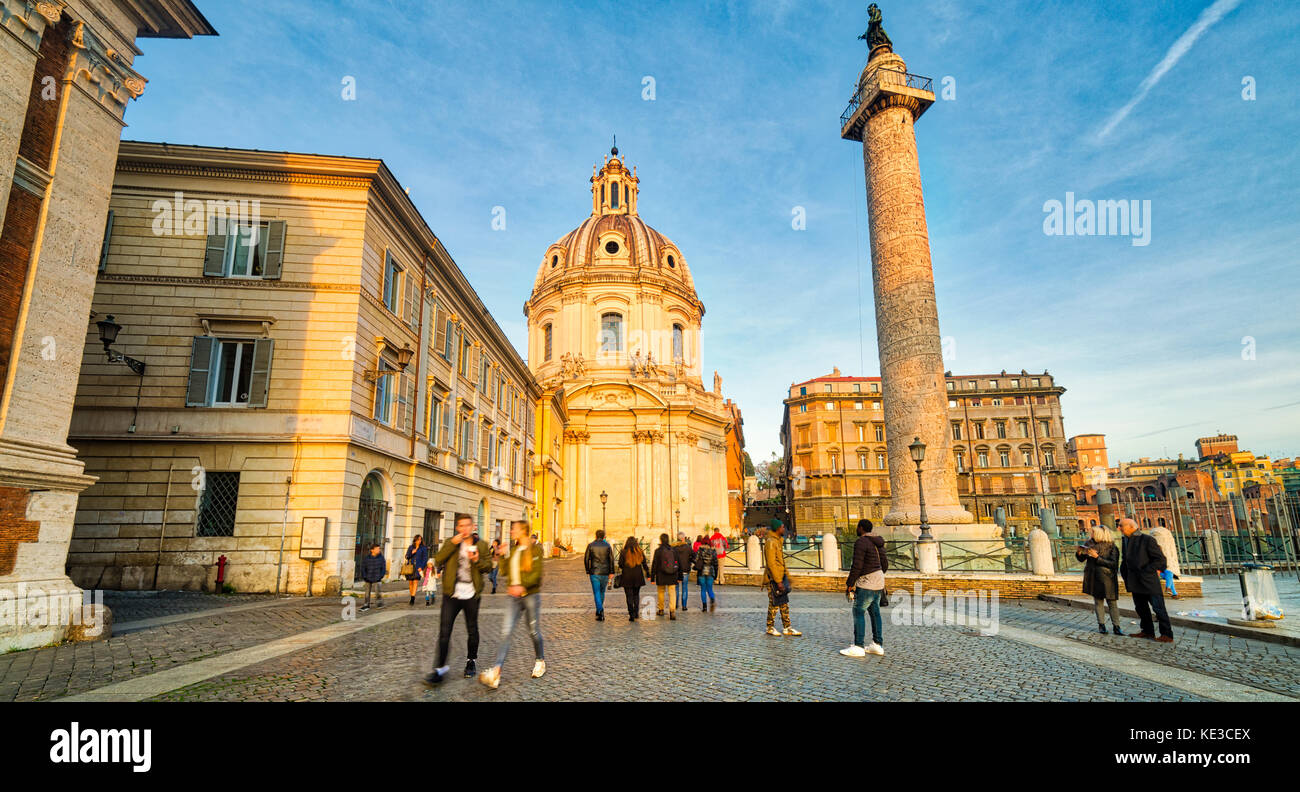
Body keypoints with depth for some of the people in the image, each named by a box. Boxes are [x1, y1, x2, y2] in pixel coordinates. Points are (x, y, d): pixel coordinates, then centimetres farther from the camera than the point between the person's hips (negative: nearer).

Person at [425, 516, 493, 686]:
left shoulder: (481, 545, 7)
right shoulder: (450, 543, 5)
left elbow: (488, 567, 4)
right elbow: (438, 560, -8)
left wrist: (477, 560, -15)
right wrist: (453, 544, -16)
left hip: (471, 595, 1)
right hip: (452, 595, -1)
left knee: (472, 631, 13)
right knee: (444, 632, -6)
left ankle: (471, 662, 31)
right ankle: (440, 668, 2)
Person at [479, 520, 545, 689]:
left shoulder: (535, 548, -7)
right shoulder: (512, 548, 11)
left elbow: (536, 573, -15)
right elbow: (505, 571, 9)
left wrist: (523, 586, -26)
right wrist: (502, 555, -1)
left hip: (531, 595, -4)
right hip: (513, 595, 4)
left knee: (534, 631, 9)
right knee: (506, 632, -6)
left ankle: (540, 662, 32)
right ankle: (495, 672, -12)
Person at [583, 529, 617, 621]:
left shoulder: (590, 546, -2)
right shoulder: (608, 545, -1)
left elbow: (586, 559, -1)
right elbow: (611, 559, -2)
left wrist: (587, 571, 10)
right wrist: (611, 572, 2)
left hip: (594, 573, -2)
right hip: (605, 573, 2)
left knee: (597, 593, 1)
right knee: (602, 592, 18)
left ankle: (600, 611, -13)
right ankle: (599, 611, 28)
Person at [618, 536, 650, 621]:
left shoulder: (623, 552, -7)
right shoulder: (640, 552, 0)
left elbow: (620, 565, -6)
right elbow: (644, 565, 4)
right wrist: (648, 575, 10)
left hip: (627, 577, -2)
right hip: (638, 577, 2)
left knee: (629, 596, 4)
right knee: (636, 595, 18)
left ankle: (631, 615, 1)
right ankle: (636, 613, 12)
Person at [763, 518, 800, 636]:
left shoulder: (778, 541, 14)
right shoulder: (771, 542, -18)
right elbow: (771, 564, -22)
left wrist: (786, 575, 19)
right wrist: (778, 581, -23)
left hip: (781, 577, 9)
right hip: (774, 579, -9)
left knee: (784, 604, 12)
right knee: (774, 604, 1)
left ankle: (787, 628, 19)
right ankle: (770, 627, 14)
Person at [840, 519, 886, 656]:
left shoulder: (861, 542, -17)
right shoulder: (877, 543, 12)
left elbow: (856, 566, -20)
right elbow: (885, 564, 17)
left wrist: (850, 586, -14)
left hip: (867, 582, -9)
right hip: (878, 580, 9)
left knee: (858, 612, -7)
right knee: (874, 612, 12)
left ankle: (858, 647, -8)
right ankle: (878, 645, 16)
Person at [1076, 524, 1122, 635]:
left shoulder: (1112, 548, -7)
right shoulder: (1090, 544, 5)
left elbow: (1113, 564, -16)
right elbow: (1081, 559, 13)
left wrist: (1097, 557, -22)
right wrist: (1079, 553, -7)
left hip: (1107, 578, -3)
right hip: (1093, 578, 4)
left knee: (1112, 603, -1)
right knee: (1098, 602, 8)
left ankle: (1116, 627, 7)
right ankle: (1101, 625, 15)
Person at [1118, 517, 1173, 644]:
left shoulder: (1147, 540, -13)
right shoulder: (1126, 540, 10)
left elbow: (1160, 559, -13)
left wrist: (1145, 572, -17)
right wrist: (1125, 574, 11)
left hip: (1148, 581, -8)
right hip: (1135, 583, 8)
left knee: (1158, 607, -3)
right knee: (1141, 607, 14)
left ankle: (1167, 635, 5)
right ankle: (1148, 631, 24)